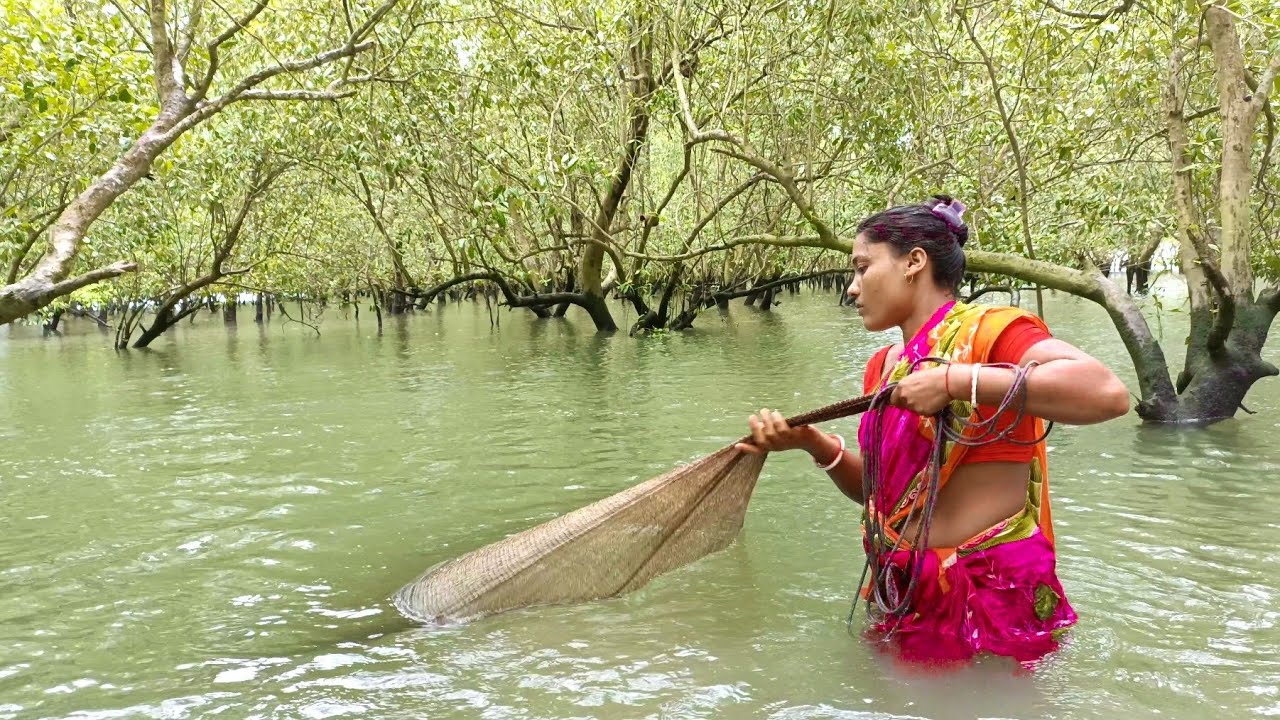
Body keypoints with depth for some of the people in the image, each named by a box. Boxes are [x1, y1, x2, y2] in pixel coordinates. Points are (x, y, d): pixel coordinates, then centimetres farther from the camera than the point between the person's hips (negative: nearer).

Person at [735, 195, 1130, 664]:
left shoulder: (988, 330, -13)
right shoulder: (882, 366, 9)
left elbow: (1108, 393, -30)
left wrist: (956, 380, -29)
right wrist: (816, 444, -2)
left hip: (994, 599, -7)